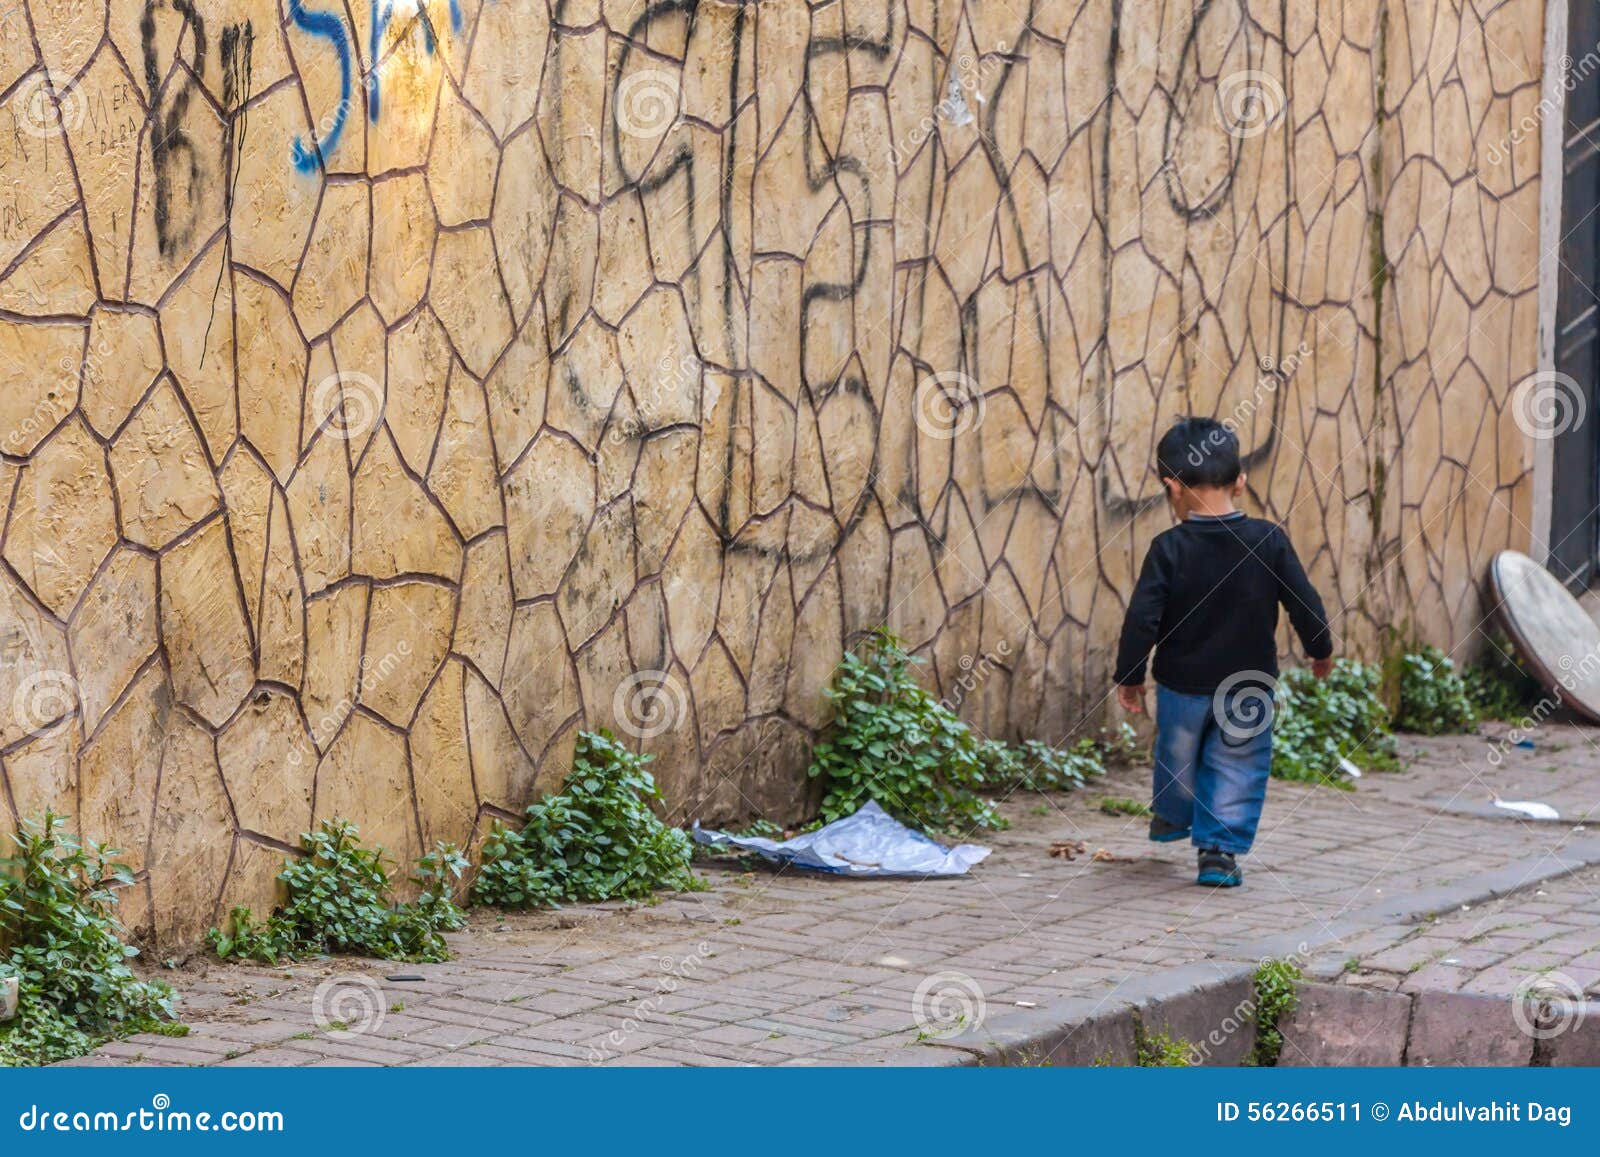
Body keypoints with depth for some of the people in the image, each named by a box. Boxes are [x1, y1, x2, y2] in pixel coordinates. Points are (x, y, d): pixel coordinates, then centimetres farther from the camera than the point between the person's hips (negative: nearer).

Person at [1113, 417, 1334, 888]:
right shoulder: (1270, 541, -11)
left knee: (1177, 753, 24)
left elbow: (1142, 619, -16)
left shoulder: (1169, 549, -15)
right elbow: (1305, 603, -5)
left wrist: (1129, 678, -4)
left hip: (1182, 683, 0)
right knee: (1237, 764, 11)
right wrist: (1321, 651, 12)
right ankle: (1220, 848, 3)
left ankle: (1171, 817, 46)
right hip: (1250, 683, 0)